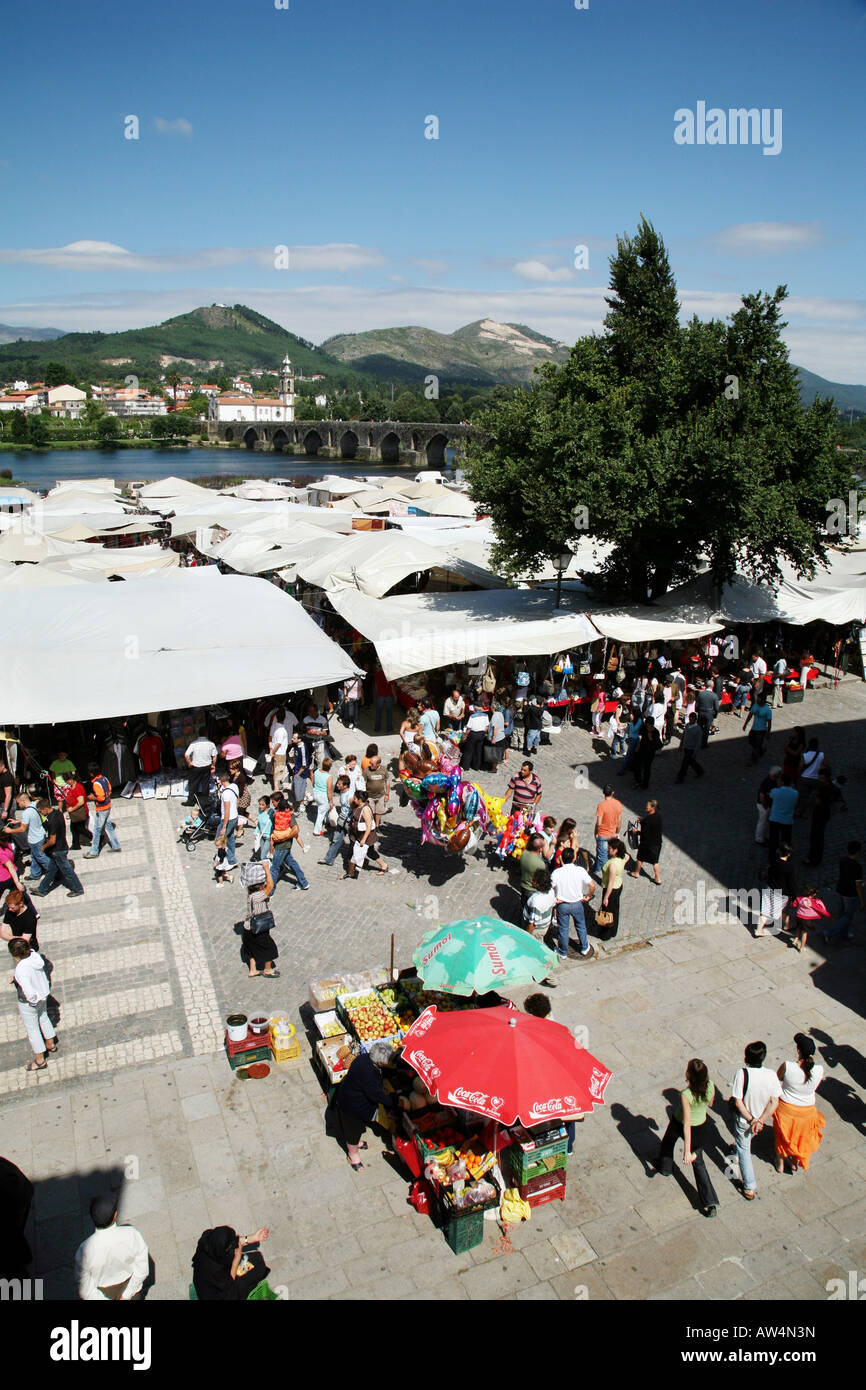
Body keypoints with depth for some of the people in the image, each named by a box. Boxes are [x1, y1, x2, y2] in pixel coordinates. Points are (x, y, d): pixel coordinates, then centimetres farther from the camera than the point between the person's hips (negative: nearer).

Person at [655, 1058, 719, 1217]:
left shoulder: (686, 1095, -38)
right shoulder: (710, 1086, -23)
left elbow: (687, 1125, -33)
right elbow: (710, 1104, 0)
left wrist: (687, 1150, -27)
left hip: (679, 1124, -4)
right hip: (700, 1125, 4)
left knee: (668, 1143, 31)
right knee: (699, 1163, 18)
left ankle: (665, 1167, 58)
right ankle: (710, 1203, 12)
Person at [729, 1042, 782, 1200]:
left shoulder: (742, 1073, -30)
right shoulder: (771, 1074, -20)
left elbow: (738, 1102, -25)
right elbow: (775, 1101, -16)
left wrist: (751, 1120, -13)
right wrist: (760, 1121, -12)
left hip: (744, 1119, -4)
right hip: (761, 1117, 4)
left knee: (743, 1149, 17)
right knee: (746, 1143, 33)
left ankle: (749, 1187, 20)